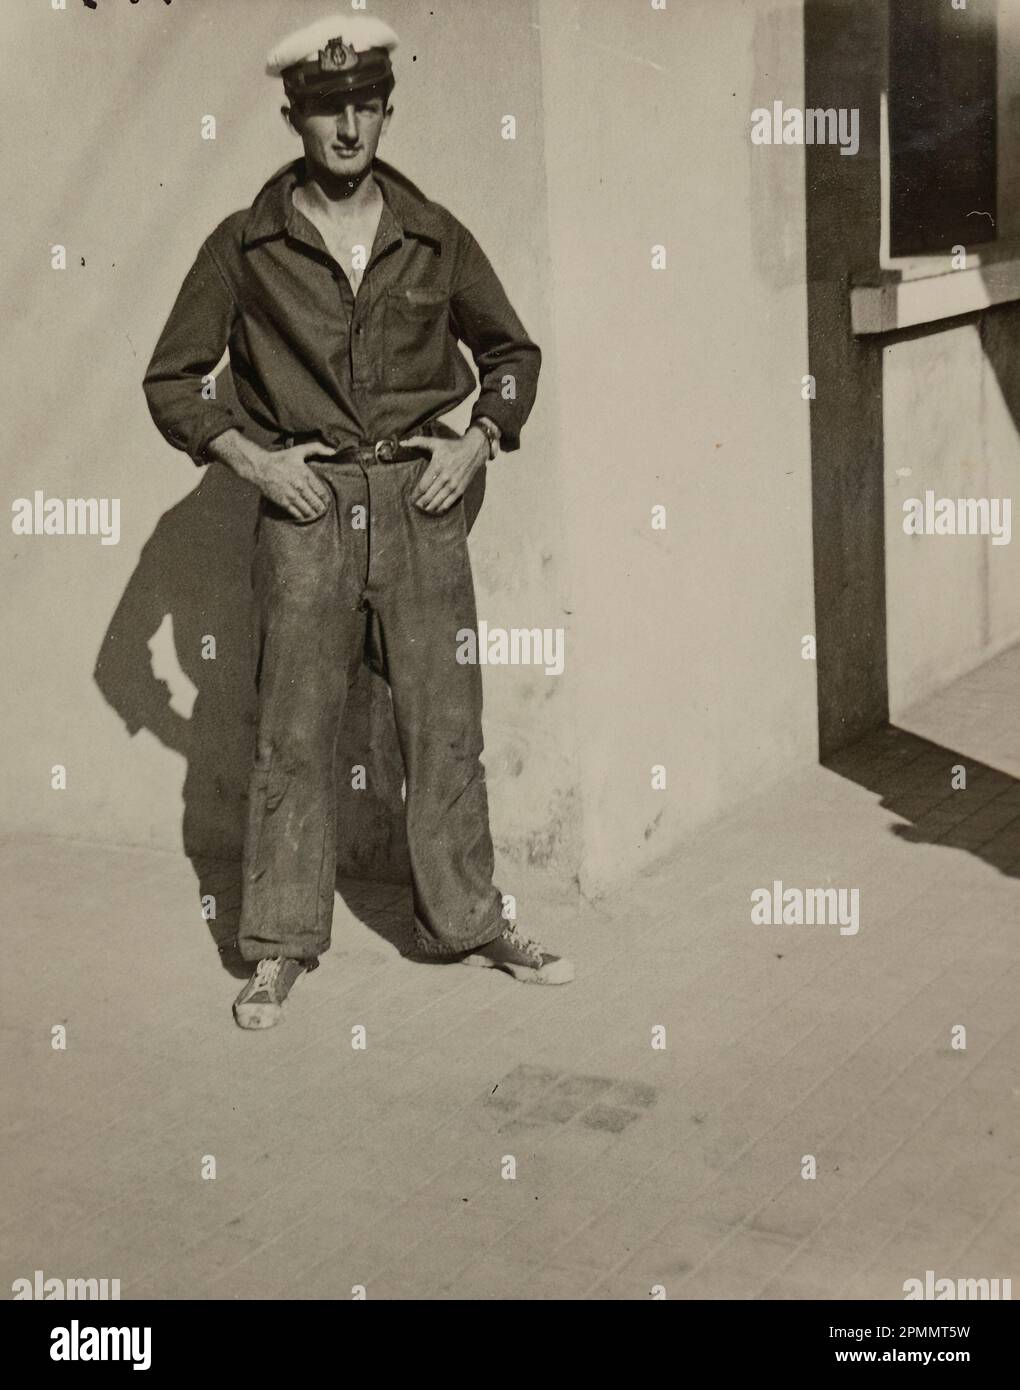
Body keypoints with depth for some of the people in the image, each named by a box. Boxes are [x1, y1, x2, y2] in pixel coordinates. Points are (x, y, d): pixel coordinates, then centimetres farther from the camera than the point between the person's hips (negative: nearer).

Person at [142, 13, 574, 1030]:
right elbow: (172, 380, 7)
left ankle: (469, 922, 20)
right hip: (305, 507, -1)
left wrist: (479, 440, 3)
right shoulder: (246, 247, 2)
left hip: (420, 501, 2)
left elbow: (512, 352, 19)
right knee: (294, 735, 2)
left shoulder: (435, 239, 6)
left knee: (446, 727, 6)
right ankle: (281, 944, 14)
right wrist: (250, 458, -6)